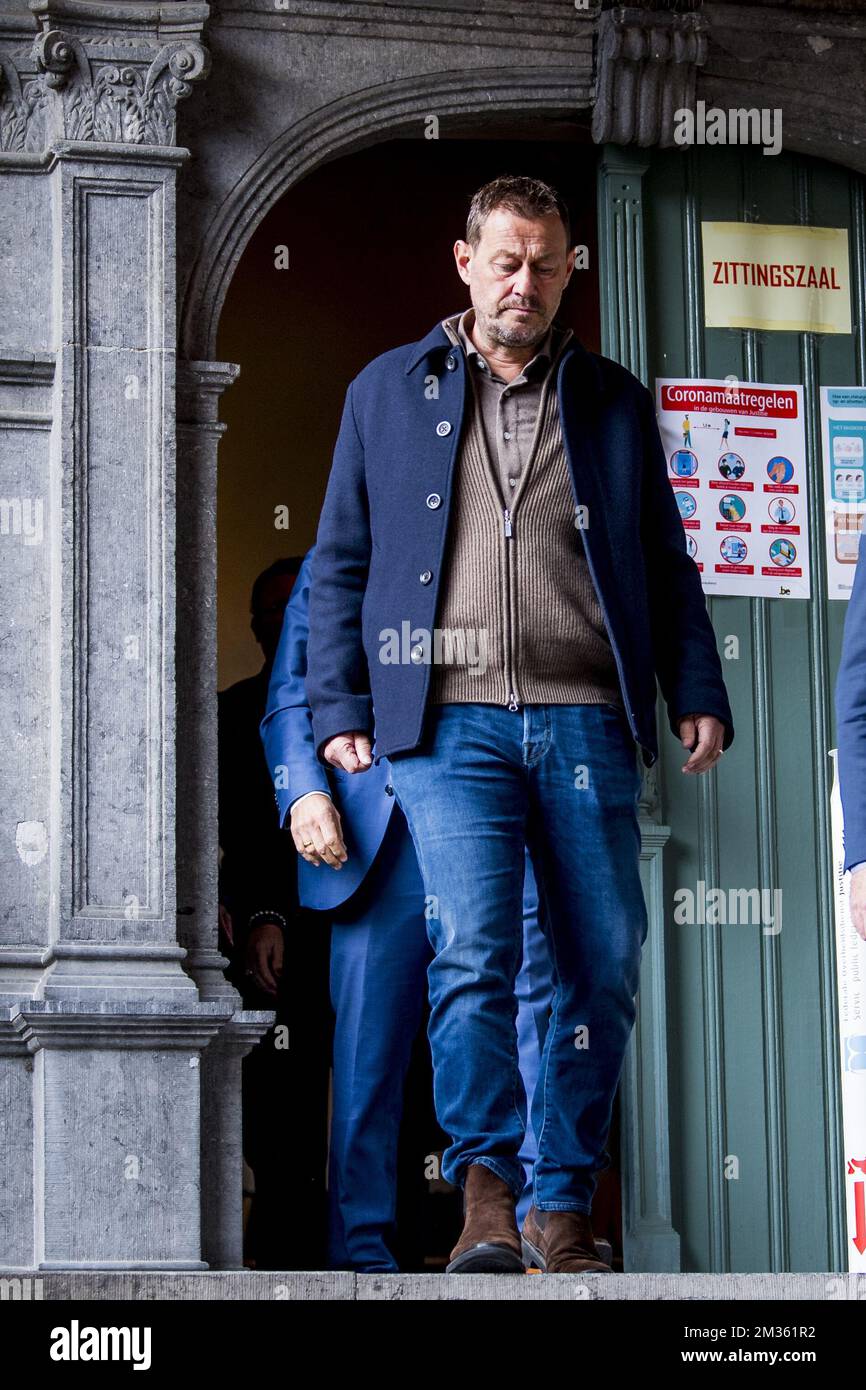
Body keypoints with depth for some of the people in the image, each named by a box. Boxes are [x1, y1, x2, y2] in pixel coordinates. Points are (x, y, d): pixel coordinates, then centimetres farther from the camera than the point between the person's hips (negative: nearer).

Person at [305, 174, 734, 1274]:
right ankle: (486, 1190, -12)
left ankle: (562, 1203, 7)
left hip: (585, 719, 2)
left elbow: (666, 563, 18)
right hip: (449, 719, -2)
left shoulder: (615, 401, 17)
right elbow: (340, 565, 15)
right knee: (473, 947, -16)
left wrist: (697, 695, 7)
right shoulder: (388, 391, 14)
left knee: (604, 960, -2)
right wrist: (339, 712, 6)